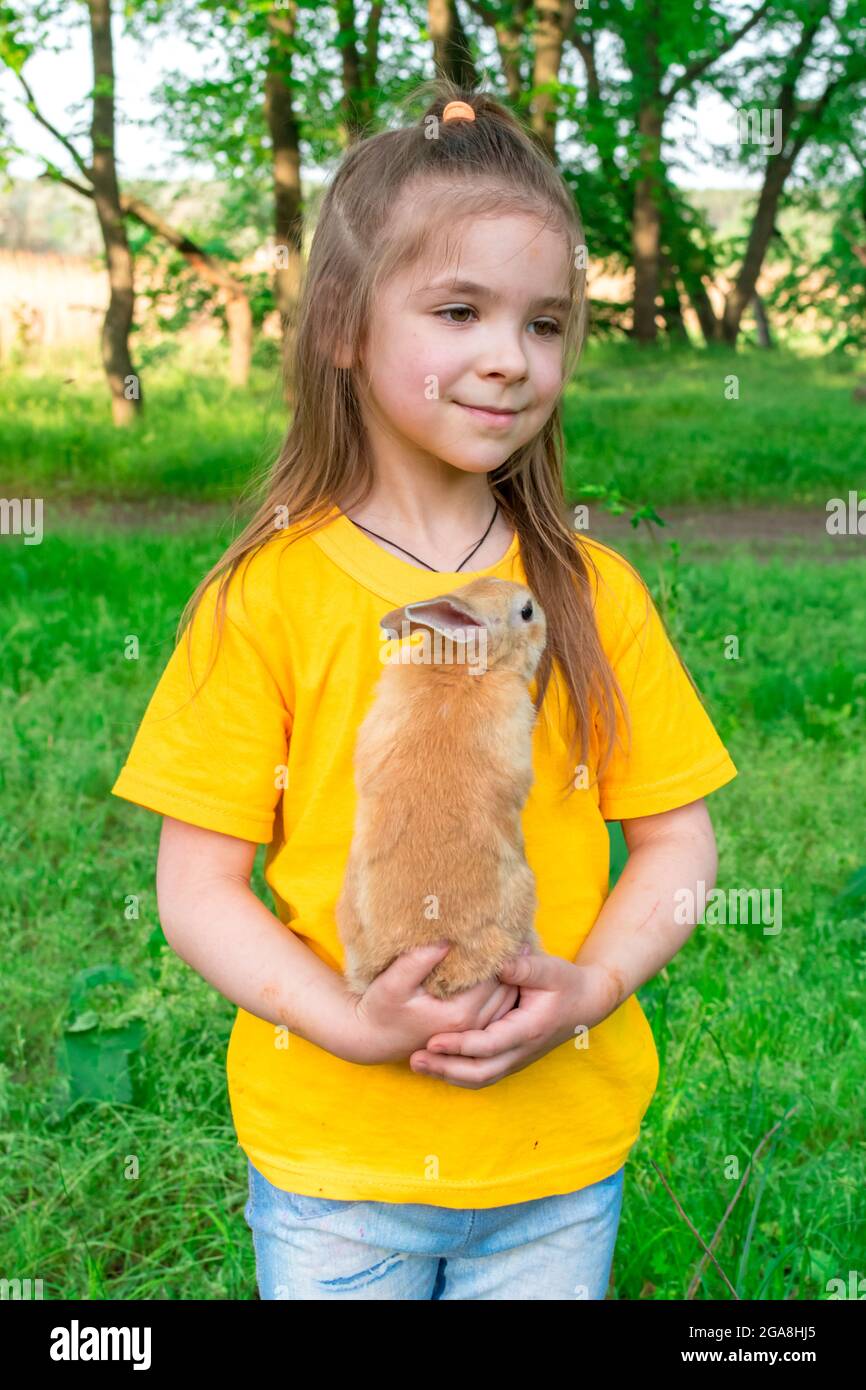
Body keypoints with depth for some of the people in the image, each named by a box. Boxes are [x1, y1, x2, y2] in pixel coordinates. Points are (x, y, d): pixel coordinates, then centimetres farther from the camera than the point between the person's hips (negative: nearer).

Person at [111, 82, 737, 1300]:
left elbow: (677, 838, 2)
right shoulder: (268, 600, -9)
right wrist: (349, 1021, -21)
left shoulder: (594, 593, -2)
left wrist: (591, 984, -15)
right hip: (330, 1151, -2)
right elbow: (198, 883, -8)